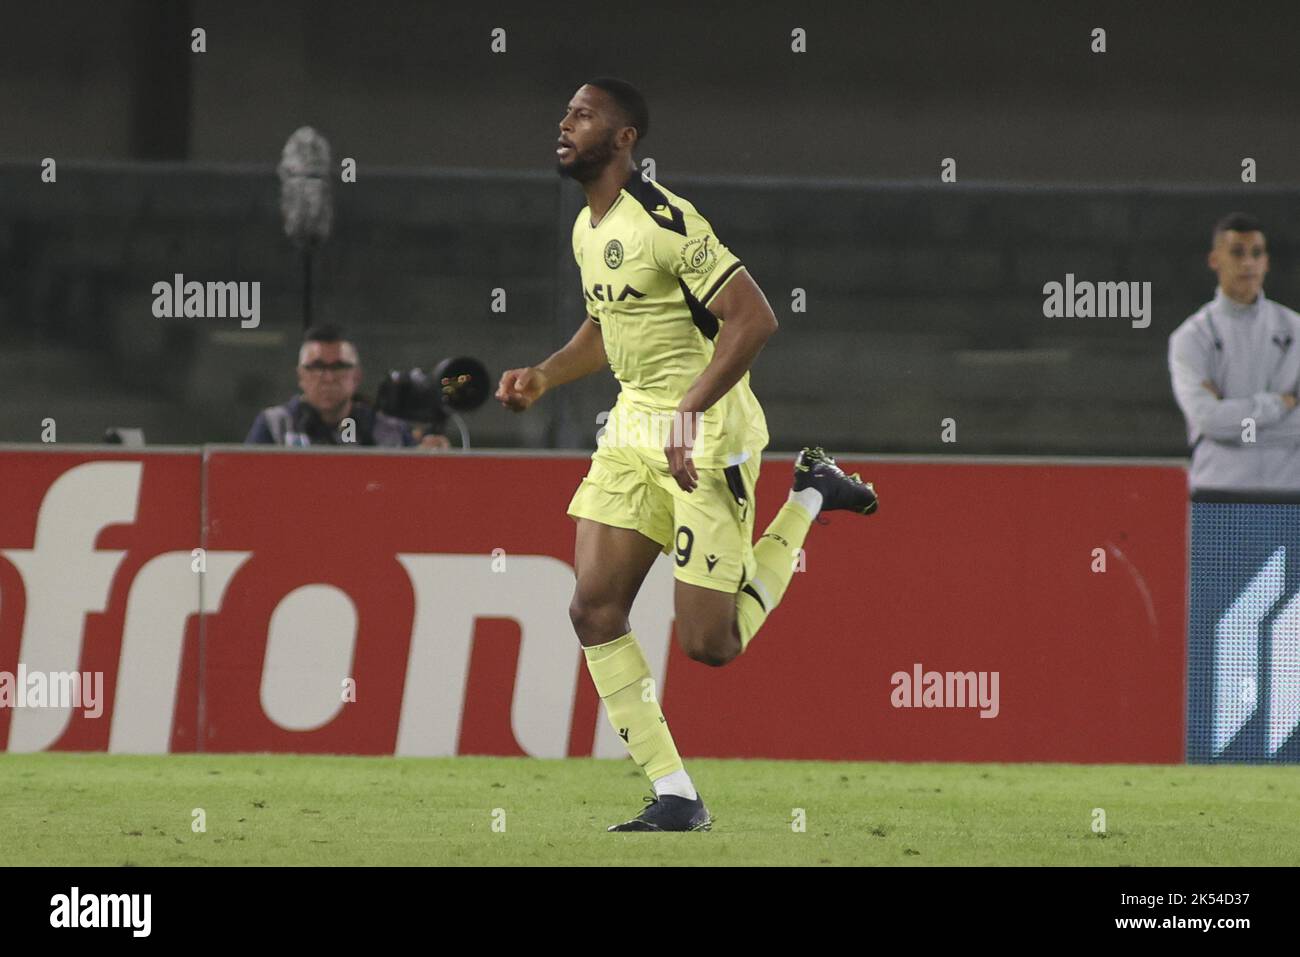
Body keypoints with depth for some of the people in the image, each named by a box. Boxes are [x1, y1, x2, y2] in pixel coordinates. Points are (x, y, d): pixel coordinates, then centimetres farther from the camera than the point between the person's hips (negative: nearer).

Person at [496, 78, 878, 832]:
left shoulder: (667, 223, -19)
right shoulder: (587, 229, 10)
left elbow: (754, 318, -23)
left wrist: (690, 410, -29)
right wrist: (542, 379, 11)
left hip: (706, 432, -8)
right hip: (634, 426, 8)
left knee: (710, 644, -6)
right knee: (594, 610, -5)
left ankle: (810, 500, 17)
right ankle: (676, 799, 0)